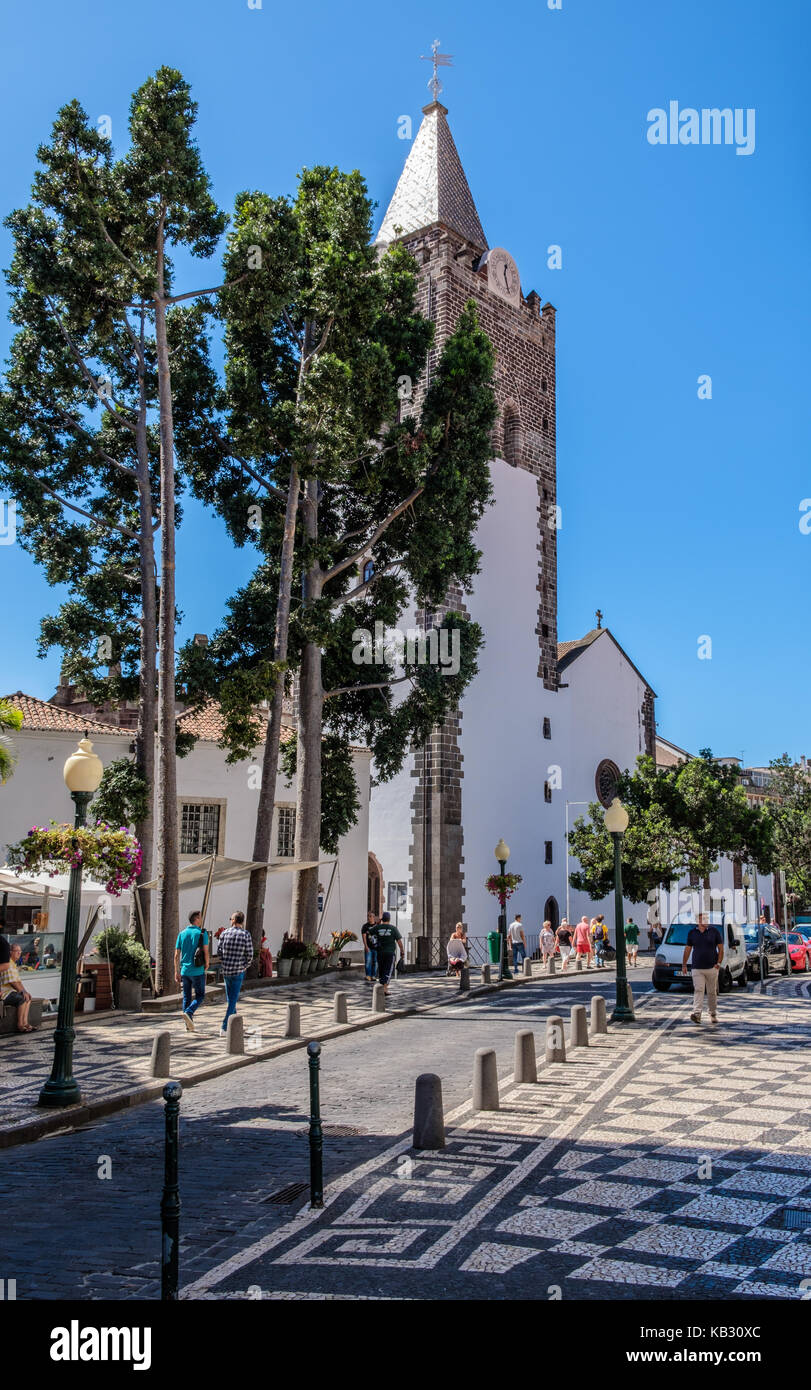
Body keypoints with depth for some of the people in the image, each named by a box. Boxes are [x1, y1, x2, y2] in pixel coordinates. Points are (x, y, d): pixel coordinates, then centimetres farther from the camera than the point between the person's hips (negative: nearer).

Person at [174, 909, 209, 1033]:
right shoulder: (202, 933, -8)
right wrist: (206, 965, 8)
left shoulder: (182, 934, 4)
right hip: (198, 971, -4)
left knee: (186, 997, 12)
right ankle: (188, 1013, -17)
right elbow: (206, 952, -11)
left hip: (184, 970, 4)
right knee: (200, 996, 8)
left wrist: (176, 972, 9)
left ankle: (189, 1025, 12)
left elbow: (176, 955, 3)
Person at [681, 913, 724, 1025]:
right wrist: (684, 965, 8)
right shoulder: (692, 932, 7)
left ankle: (713, 1014, 22)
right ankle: (696, 1013, -20)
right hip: (697, 968, 1)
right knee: (698, 990, -11)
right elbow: (687, 949, 12)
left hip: (712, 968, 0)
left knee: (712, 992, 8)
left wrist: (718, 963, -9)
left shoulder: (714, 931, 2)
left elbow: (721, 949, 3)